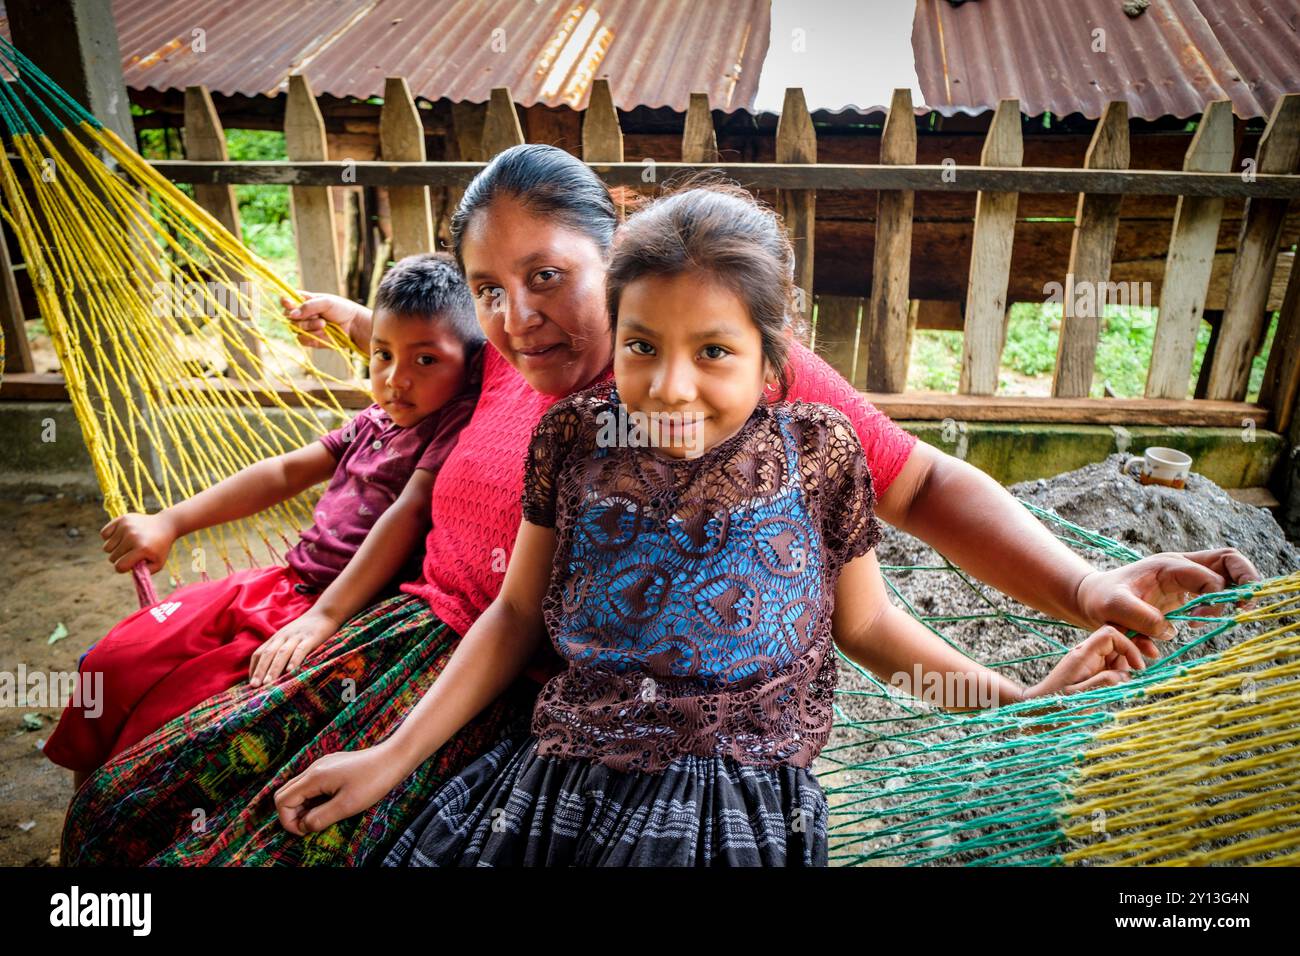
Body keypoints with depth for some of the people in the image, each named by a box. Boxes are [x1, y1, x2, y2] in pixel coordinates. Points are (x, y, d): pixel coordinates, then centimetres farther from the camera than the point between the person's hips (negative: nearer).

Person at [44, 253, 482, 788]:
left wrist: (324, 616, -31)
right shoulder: (377, 421, 12)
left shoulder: (460, 424, -14)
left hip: (339, 608, -8)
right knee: (112, 665, 7)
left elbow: (408, 514, -25)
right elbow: (284, 473, 13)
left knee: (163, 717, -10)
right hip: (281, 581, 9)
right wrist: (168, 523, 8)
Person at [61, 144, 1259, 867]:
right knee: (135, 795, 11)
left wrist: (1087, 589, -22)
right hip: (418, 638, 7)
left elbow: (923, 485, -11)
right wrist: (368, 323, 41)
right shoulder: (514, 351, 5)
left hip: (531, 712, -7)